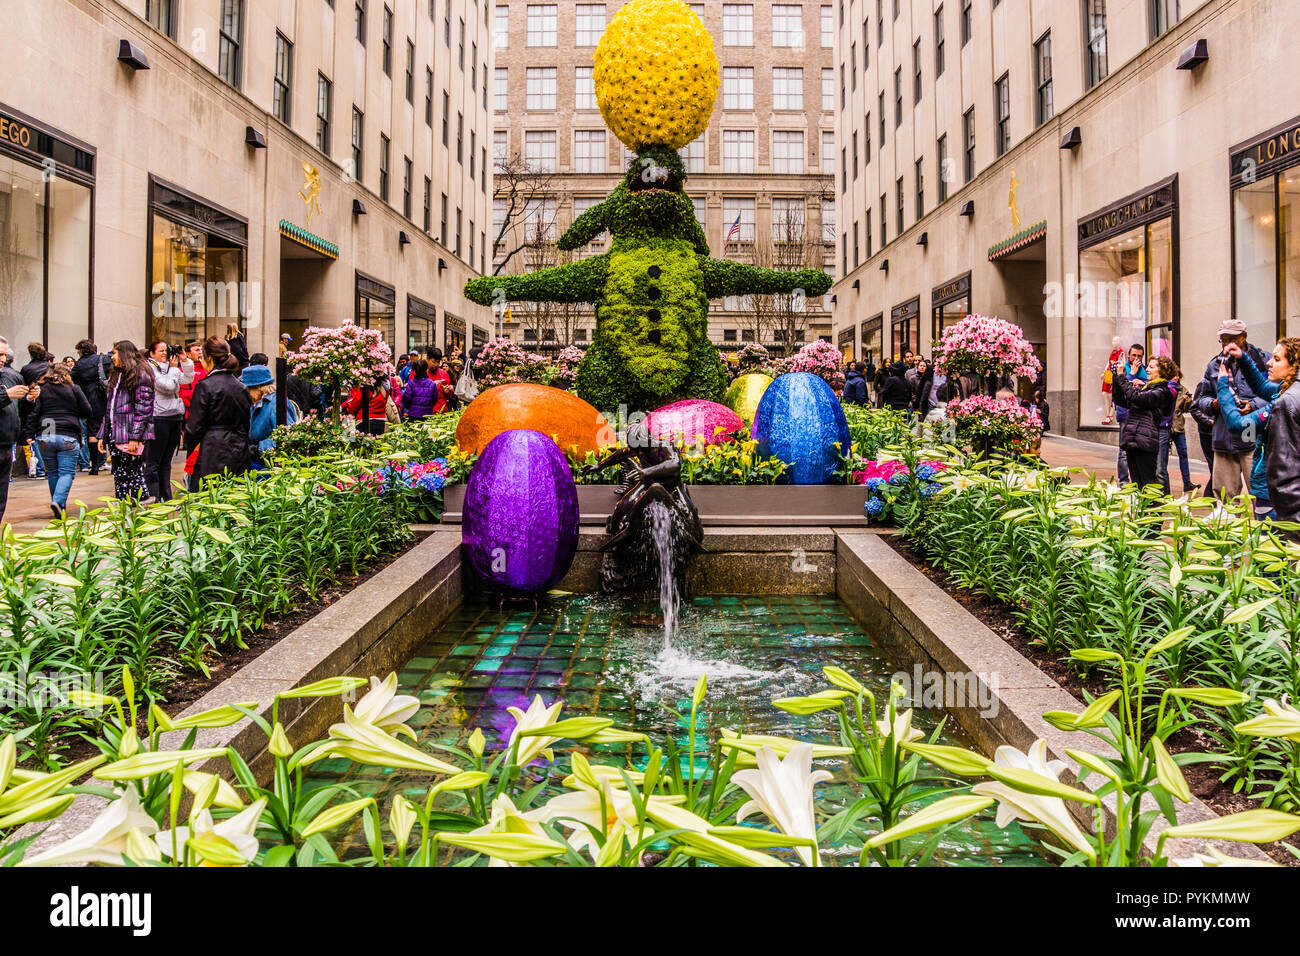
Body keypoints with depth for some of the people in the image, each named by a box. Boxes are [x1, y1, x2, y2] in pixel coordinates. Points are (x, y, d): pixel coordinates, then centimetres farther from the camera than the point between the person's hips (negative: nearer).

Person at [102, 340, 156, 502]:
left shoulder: (141, 374, -7)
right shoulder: (117, 375, 20)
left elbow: (143, 408, -14)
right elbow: (109, 407, 21)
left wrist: (134, 437, -19)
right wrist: (103, 435, 15)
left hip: (131, 436, -8)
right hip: (116, 435, 8)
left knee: (135, 476, -5)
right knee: (119, 476, 9)